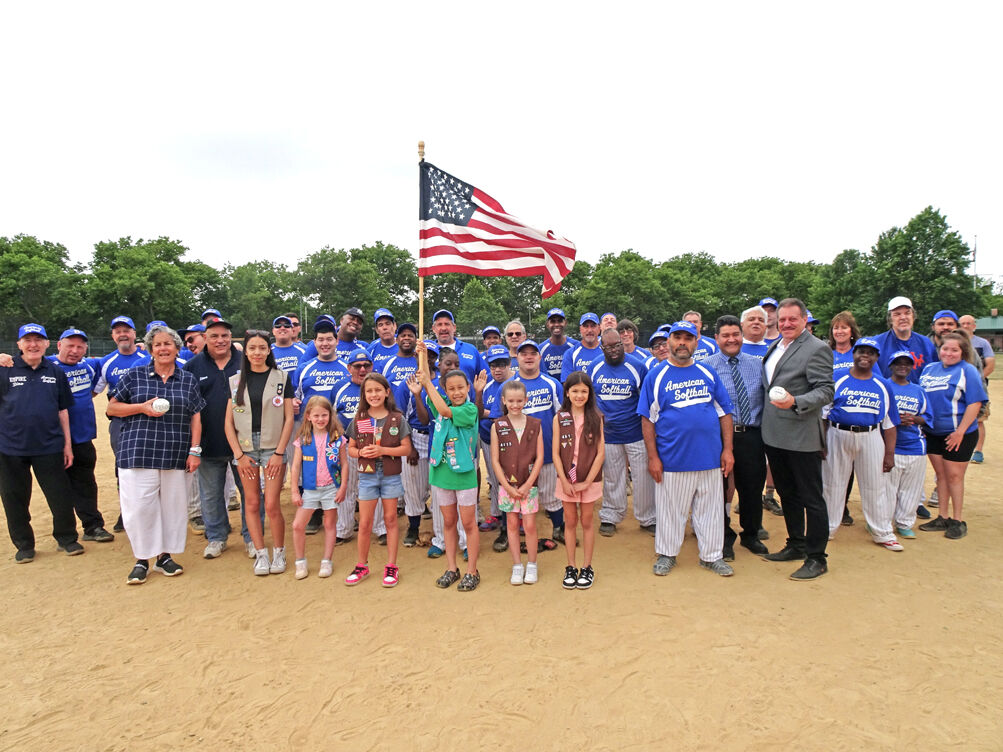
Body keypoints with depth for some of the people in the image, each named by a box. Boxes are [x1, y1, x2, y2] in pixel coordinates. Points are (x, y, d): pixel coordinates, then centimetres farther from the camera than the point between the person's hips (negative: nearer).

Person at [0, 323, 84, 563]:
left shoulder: (55, 372, 7)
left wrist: (67, 444, 8)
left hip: (49, 446, 1)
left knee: (61, 496, 5)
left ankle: (66, 539, 22)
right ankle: (24, 545, 26)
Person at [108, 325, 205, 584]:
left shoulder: (189, 380, 9)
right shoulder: (134, 376, 6)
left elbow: (196, 417, 7)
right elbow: (111, 408, 7)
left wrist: (195, 450, 0)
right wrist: (142, 408, -10)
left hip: (175, 456, 1)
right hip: (138, 453, -1)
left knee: (172, 506, 6)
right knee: (139, 507, -1)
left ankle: (165, 556, 22)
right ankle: (141, 560, 15)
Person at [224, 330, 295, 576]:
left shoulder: (281, 378, 1)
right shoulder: (236, 381, 7)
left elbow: (289, 418, -1)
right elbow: (229, 422, 5)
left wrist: (279, 453, -7)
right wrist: (239, 454, -3)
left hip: (273, 448, -2)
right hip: (244, 448, 2)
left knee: (272, 505, -5)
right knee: (252, 504, 5)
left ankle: (279, 553, 13)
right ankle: (261, 554, 17)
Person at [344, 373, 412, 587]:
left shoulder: (397, 419, -4)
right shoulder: (359, 419, 1)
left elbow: (406, 448, -6)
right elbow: (350, 448, 6)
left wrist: (383, 450, -18)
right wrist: (361, 452, -15)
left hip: (391, 476, -1)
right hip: (367, 475, 1)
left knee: (390, 519, 8)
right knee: (364, 523, 6)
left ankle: (391, 566, 17)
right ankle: (362, 566, 22)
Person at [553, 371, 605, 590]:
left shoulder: (596, 418, -5)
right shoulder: (560, 418, -3)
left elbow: (601, 452, -6)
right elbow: (556, 453, -3)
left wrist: (587, 481, -10)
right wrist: (564, 481, -9)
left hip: (590, 480, -1)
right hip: (566, 481, 1)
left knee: (587, 522, 10)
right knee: (570, 522, 10)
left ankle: (587, 568, 22)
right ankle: (571, 567, 22)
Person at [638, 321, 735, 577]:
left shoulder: (708, 374, 8)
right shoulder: (656, 376, 0)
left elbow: (724, 412, 10)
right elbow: (647, 419, -2)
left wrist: (727, 450, 2)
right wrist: (652, 457, -7)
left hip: (709, 457, 3)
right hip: (672, 459, -2)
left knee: (710, 508, 12)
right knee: (670, 509, 9)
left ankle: (712, 556, 27)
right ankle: (667, 554, 26)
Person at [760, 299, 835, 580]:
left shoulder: (817, 349, -10)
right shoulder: (775, 347, 14)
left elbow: (825, 391, -16)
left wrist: (795, 402, -31)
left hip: (801, 437, -8)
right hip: (774, 435, 8)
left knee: (811, 499, 2)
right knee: (787, 494, 18)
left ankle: (816, 558, 12)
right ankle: (796, 545, 33)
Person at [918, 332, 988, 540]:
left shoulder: (968, 371, -8)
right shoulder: (929, 369, 9)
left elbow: (975, 403, -13)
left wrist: (960, 431, -17)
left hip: (958, 434, -5)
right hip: (933, 433, 5)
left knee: (954, 476, 1)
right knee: (941, 474, 11)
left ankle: (958, 521, 13)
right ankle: (942, 518, 21)